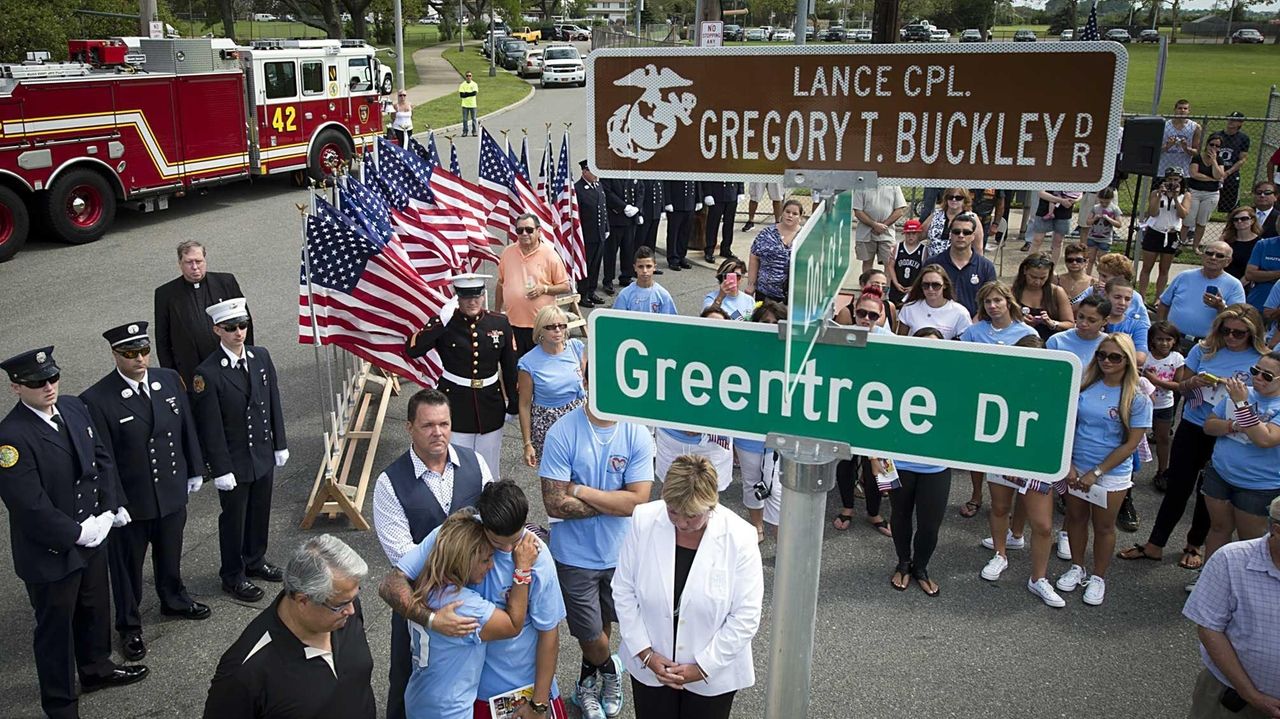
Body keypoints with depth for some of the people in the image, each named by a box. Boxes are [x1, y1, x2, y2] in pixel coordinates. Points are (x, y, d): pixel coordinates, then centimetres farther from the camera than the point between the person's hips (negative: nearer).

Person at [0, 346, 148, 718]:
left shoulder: (74, 408, -4)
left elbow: (101, 458, 5)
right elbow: (30, 506, -27)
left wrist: (109, 510, -5)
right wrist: (77, 533, -19)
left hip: (93, 535, 7)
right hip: (49, 552, -7)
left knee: (94, 609, 26)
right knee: (55, 627, 13)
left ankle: (96, 669, 50)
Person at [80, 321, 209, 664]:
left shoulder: (170, 380, -4)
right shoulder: (97, 400, -20)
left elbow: (187, 428, 6)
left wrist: (194, 470, 10)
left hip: (172, 491, 5)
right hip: (130, 501, -4)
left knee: (170, 553, 25)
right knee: (128, 565, 15)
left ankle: (174, 600, 50)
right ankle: (129, 626, 35)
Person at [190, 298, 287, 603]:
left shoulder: (261, 356, -2)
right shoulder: (207, 373, -20)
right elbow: (210, 428, -16)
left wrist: (280, 445, 8)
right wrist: (221, 470, -14)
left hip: (263, 455, 5)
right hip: (234, 462, -5)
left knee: (260, 512, 20)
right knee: (234, 518, 12)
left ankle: (255, 561, 43)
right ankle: (233, 577, 30)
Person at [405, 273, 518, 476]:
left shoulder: (500, 323, -2)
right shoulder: (444, 324, -9)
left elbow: (509, 367, 5)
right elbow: (411, 349, -24)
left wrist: (513, 404, 8)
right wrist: (443, 321, -27)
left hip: (490, 404, 2)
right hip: (454, 404, -2)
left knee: (488, 467, 15)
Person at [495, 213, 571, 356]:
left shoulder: (549, 254, -5)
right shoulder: (508, 252, 6)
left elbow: (565, 286, -2)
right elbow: (500, 284, 16)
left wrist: (544, 288, -17)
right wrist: (496, 311, 17)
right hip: (512, 323, 3)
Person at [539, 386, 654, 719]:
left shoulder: (637, 435, -13)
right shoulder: (562, 433, -18)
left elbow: (638, 500, -19)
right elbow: (555, 504, -21)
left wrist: (580, 491, -21)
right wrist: (615, 501, -19)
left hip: (620, 552, 2)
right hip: (575, 554, -2)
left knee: (603, 621, 22)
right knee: (589, 632, 12)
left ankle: (588, 680, 51)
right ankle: (610, 671, 46)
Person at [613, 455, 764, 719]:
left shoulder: (739, 538, -21)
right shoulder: (643, 521, -16)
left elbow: (745, 617, -15)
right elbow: (624, 591, -6)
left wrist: (702, 666, -13)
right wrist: (646, 653, -9)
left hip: (713, 673, -1)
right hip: (649, 666, 2)